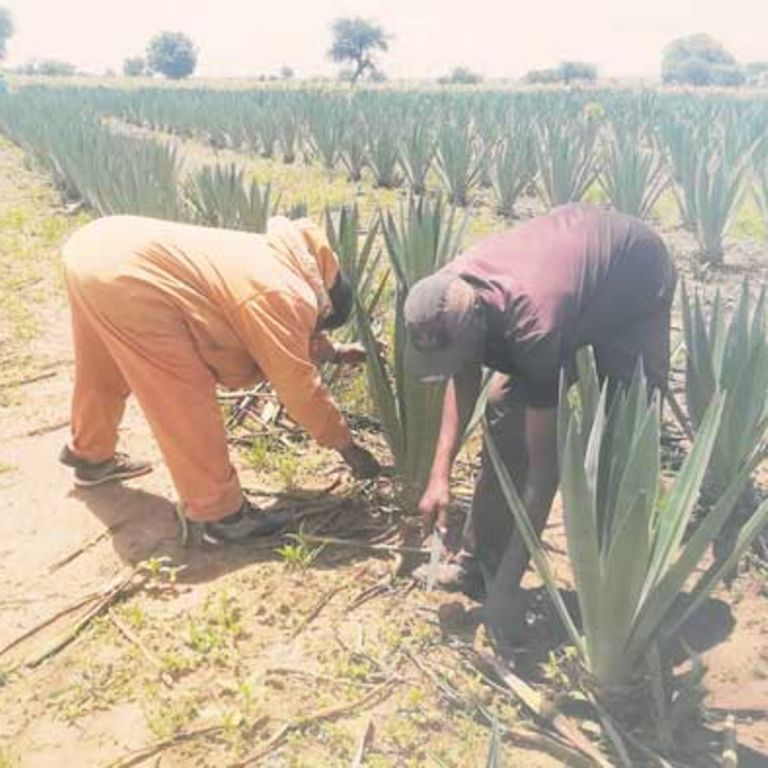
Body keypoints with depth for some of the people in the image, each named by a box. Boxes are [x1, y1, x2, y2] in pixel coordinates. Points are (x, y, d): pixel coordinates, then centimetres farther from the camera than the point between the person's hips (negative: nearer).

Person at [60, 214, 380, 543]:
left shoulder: (280, 262, 21)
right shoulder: (286, 299, -7)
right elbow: (299, 386, -2)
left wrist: (335, 352, 40)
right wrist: (347, 445, 8)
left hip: (95, 246, 11)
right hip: (123, 275, -11)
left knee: (104, 374, 31)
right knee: (187, 405, -2)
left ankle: (91, 455, 54)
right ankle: (222, 513, 10)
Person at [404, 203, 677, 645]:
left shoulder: (533, 328, -44)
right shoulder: (452, 297, -24)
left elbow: (544, 464, -38)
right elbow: (464, 382, -6)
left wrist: (509, 582, -33)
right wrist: (440, 473, -16)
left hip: (637, 282, -6)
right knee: (506, 409, -3)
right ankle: (480, 564, 8)